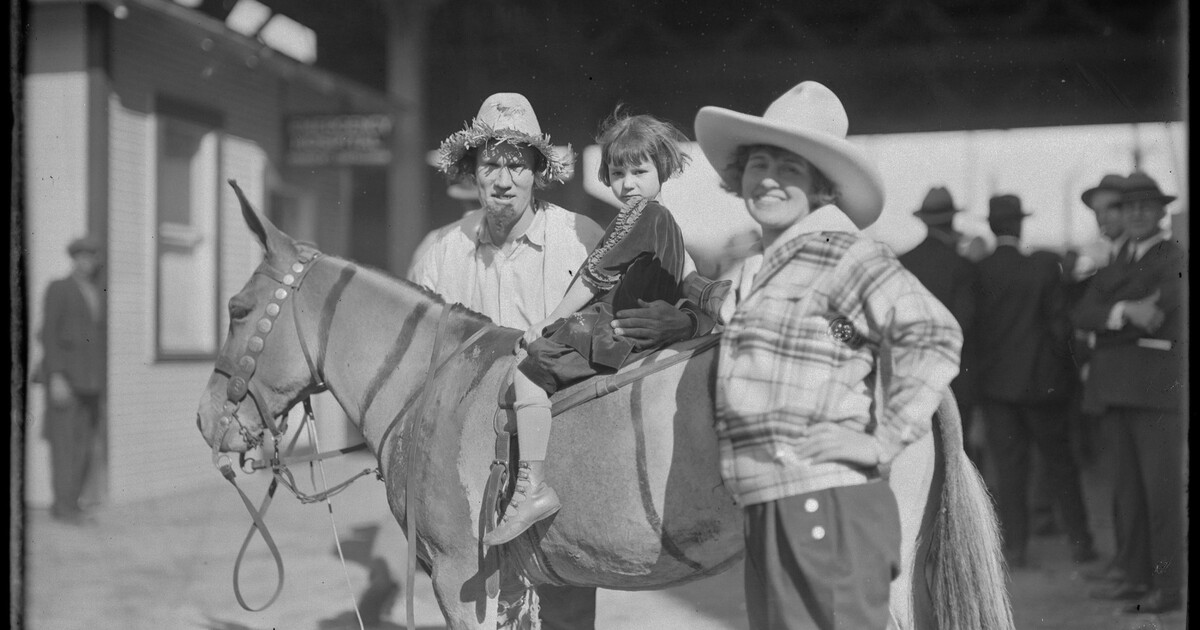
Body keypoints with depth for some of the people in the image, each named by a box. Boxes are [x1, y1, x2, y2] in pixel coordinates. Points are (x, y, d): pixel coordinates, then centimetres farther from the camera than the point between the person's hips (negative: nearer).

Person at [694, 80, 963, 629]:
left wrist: (884, 440, -19)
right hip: (768, 515, 9)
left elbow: (935, 335, -19)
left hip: (826, 508, -9)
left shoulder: (842, 254, -9)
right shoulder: (762, 269, 16)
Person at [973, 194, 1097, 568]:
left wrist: (980, 368, 10)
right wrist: (1064, 366, 6)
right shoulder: (1043, 268, -10)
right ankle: (1079, 541, 17)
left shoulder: (976, 272, -7)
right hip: (1041, 379, -1)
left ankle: (1015, 547, 6)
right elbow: (1059, 324, -8)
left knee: (1009, 467, 6)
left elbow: (970, 325, -3)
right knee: (1058, 461, 11)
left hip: (995, 382, 1)